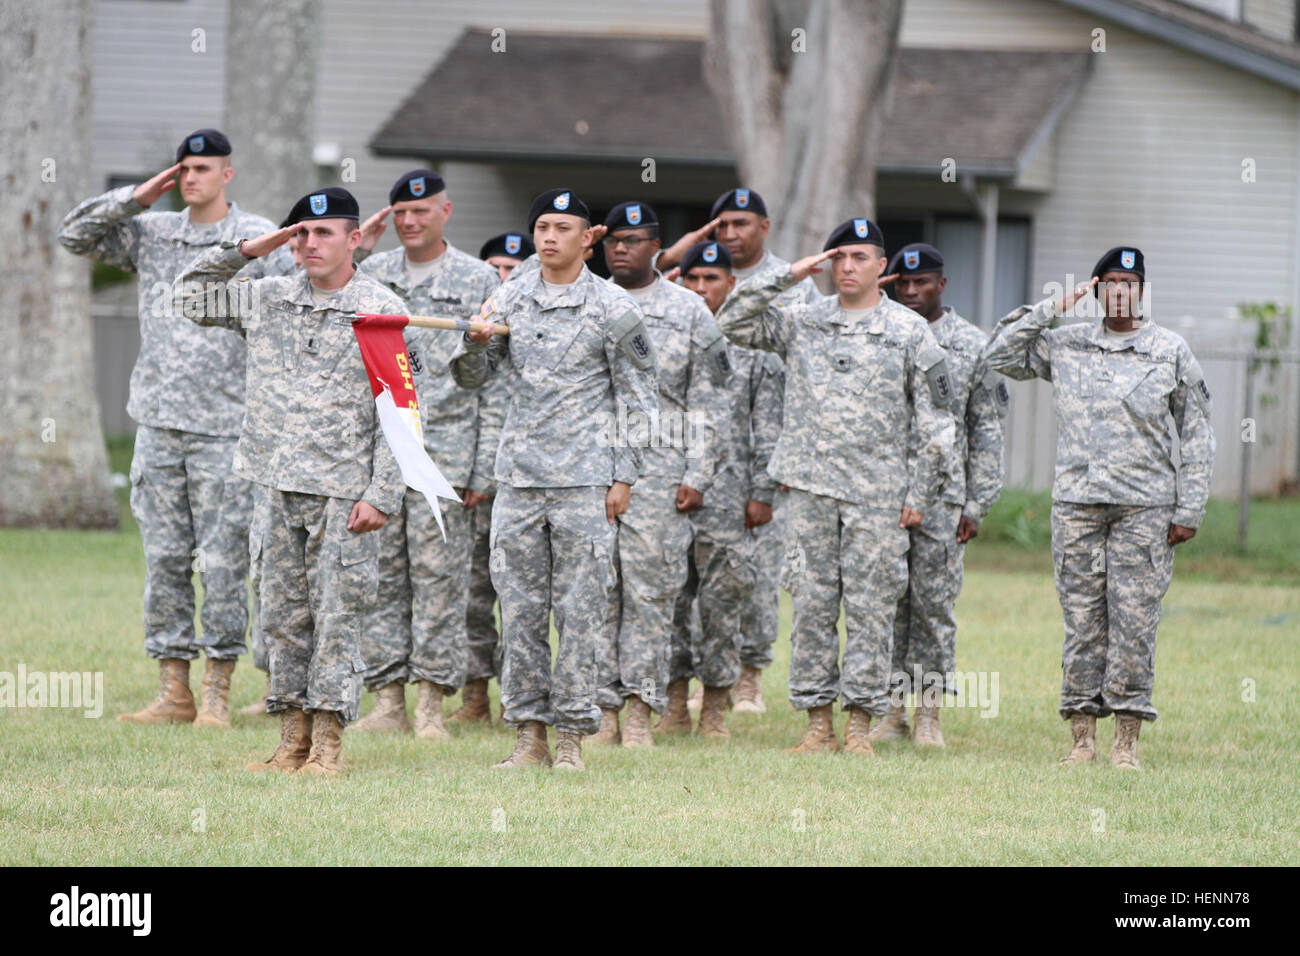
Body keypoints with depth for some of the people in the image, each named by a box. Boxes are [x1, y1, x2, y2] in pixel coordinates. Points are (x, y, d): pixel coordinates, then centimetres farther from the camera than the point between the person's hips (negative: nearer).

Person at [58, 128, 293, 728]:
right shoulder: (151, 233, 11)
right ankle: (173, 690, 8)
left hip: (225, 427, -4)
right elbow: (74, 236, 10)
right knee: (164, 560, 4)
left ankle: (218, 694, 2)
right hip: (159, 423, 4)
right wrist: (135, 200, 0)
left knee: (223, 563, -4)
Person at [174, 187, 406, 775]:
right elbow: (191, 296, 22)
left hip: (344, 492, -5)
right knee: (283, 615, 6)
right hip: (278, 486, 5)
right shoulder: (267, 299, 11)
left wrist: (381, 494, -12)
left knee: (337, 615, -3)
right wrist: (246, 251, 9)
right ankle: (292, 741, 12)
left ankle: (328, 744, 0)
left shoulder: (382, 311, -3)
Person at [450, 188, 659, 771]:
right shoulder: (510, 298, 9)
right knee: (519, 609, 4)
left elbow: (637, 399, 1)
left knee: (579, 609, -2)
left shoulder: (613, 308, -2)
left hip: (584, 480, -4)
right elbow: (472, 379, 10)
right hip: (518, 476, 4)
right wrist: (477, 342, -13)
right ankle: (529, 732, 11)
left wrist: (624, 477, -5)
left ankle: (570, 735, 3)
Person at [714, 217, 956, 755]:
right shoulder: (802, 323, 10)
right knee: (811, 605, 2)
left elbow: (935, 420, 3)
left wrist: (922, 494, -3)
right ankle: (817, 721, 7)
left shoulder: (910, 332, 3)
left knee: (871, 609, -2)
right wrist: (788, 277, -4)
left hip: (878, 493, -2)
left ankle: (860, 725, 3)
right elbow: (732, 323, 2)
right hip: (811, 488, 2)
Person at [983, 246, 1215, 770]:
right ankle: (1082, 736, 5)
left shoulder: (1171, 352, 5)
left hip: (1145, 507, -2)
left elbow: (1196, 435, 6)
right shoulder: (1065, 344, 10)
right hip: (1076, 504, 2)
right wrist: (1050, 309, 3)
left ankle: (1126, 741, 0)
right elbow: (1000, 355, 10)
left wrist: (1189, 510, -1)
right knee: (1082, 622, 1)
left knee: (1134, 623, -4)